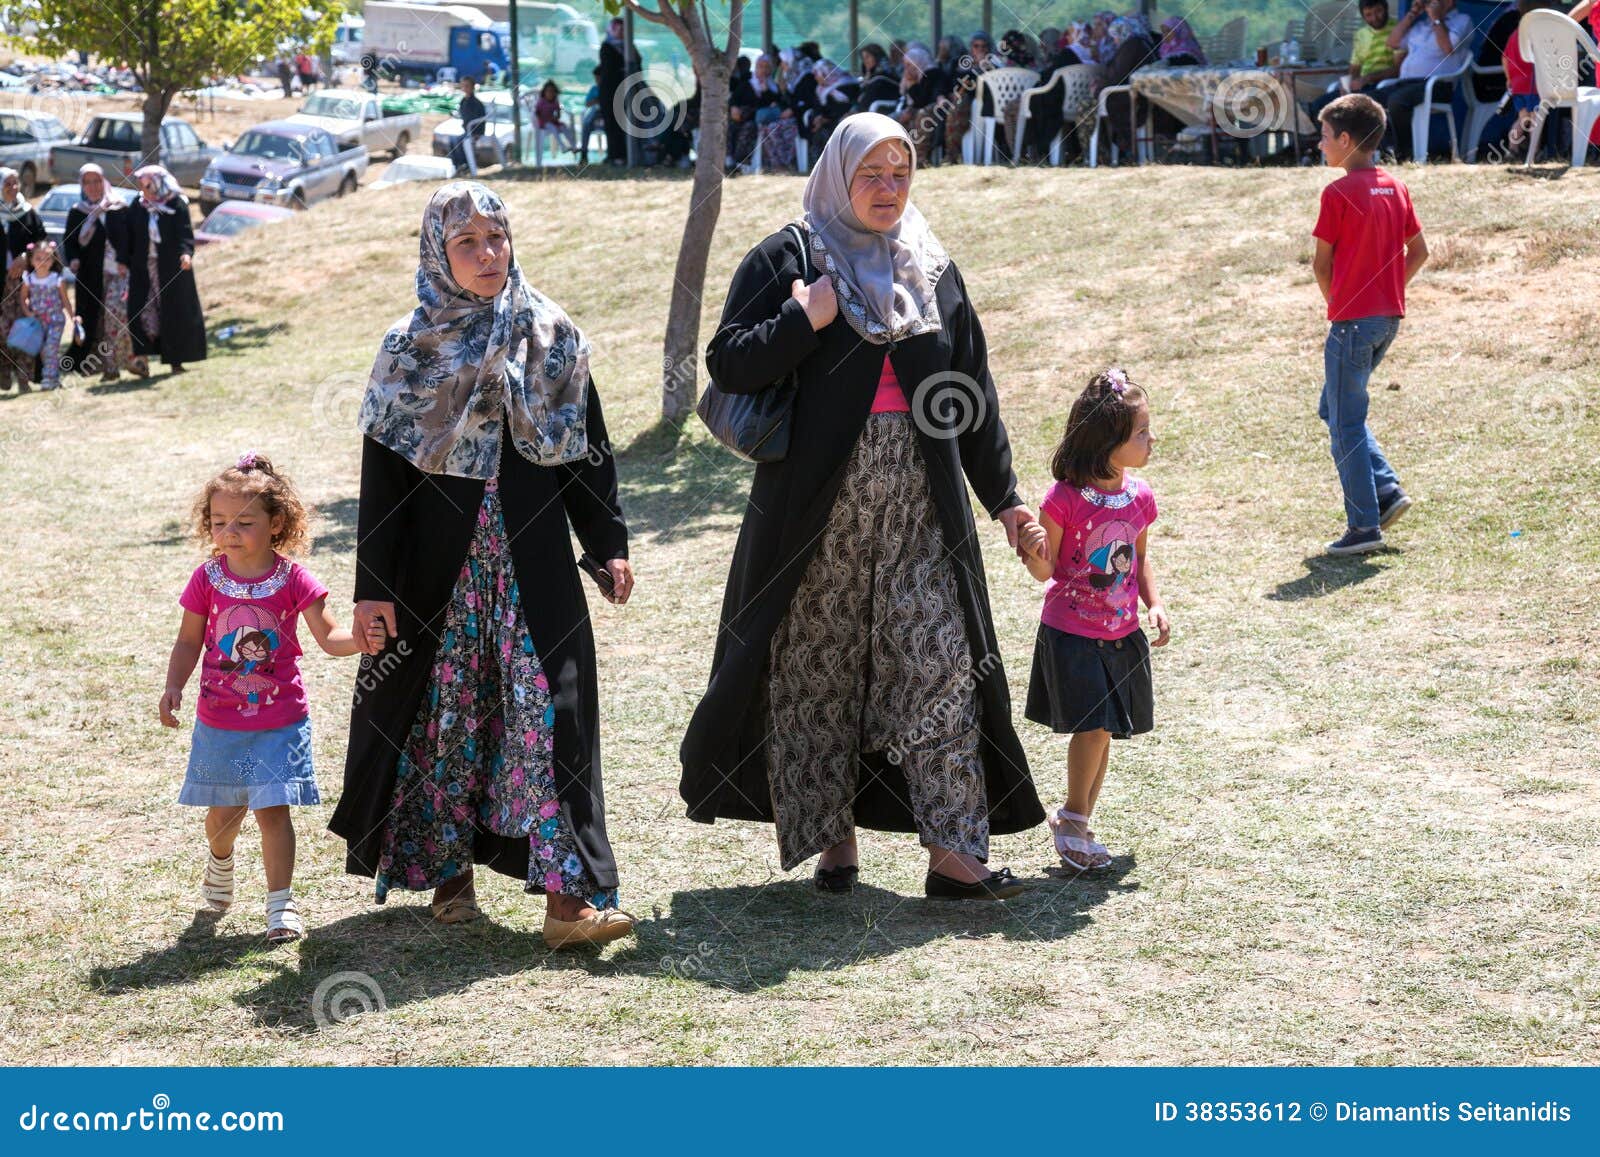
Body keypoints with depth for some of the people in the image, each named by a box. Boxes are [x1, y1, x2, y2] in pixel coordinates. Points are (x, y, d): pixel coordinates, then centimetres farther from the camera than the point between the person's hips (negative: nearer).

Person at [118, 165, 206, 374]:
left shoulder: (177, 205, -5)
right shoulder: (138, 206, 6)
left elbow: (185, 232, -14)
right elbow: (128, 235, 7)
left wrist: (186, 253, -32)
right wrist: (123, 260, 0)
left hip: (171, 268, -3)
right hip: (143, 268, 3)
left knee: (174, 313, 1)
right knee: (140, 310, -6)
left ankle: (176, 360, 9)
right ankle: (142, 355, 1)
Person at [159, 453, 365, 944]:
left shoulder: (292, 579, -9)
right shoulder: (207, 579, -4)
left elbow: (329, 637, -11)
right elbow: (189, 642, 5)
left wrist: (363, 638, -31)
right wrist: (173, 687, -9)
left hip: (279, 722, -2)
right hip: (219, 721, 2)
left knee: (272, 808, -7)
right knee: (223, 810, 16)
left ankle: (281, 903, 0)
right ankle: (220, 864, 48)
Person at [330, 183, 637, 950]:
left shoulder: (553, 339, 4)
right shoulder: (408, 352, 0)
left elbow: (590, 450, 10)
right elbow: (382, 479, -1)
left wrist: (607, 544, 5)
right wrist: (372, 587, -5)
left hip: (535, 565, 1)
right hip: (441, 567, 0)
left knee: (548, 712, -6)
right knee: (445, 714, 6)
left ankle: (566, 895, -7)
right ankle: (448, 871, 23)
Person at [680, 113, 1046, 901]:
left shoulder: (932, 268, 13)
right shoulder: (785, 259, 2)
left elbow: (973, 396, 15)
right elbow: (727, 364, -5)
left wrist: (1003, 497, 12)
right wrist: (805, 321, -16)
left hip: (919, 508, 3)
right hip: (818, 507, -2)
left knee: (941, 666, -5)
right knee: (818, 672, 3)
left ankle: (953, 853, -5)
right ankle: (831, 838, 15)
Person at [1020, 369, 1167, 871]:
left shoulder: (1138, 496, 2)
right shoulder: (1064, 499, -16)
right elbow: (1047, 571, -9)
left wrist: (1154, 604, 0)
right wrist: (1034, 556, -31)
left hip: (1122, 636, 6)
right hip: (1070, 635, -6)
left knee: (1101, 732, 10)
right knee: (1094, 727, -12)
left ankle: (1075, 826, 23)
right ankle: (1073, 819, 8)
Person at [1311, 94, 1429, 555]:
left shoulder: (1338, 193, -12)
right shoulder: (1395, 188, 9)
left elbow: (1321, 263, -8)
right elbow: (1419, 251, 13)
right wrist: (1390, 291, 15)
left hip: (1353, 320, -8)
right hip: (1390, 317, 8)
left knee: (1346, 423, 0)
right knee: (1335, 408, 20)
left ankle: (1364, 526, 1)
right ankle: (1386, 491, 12)